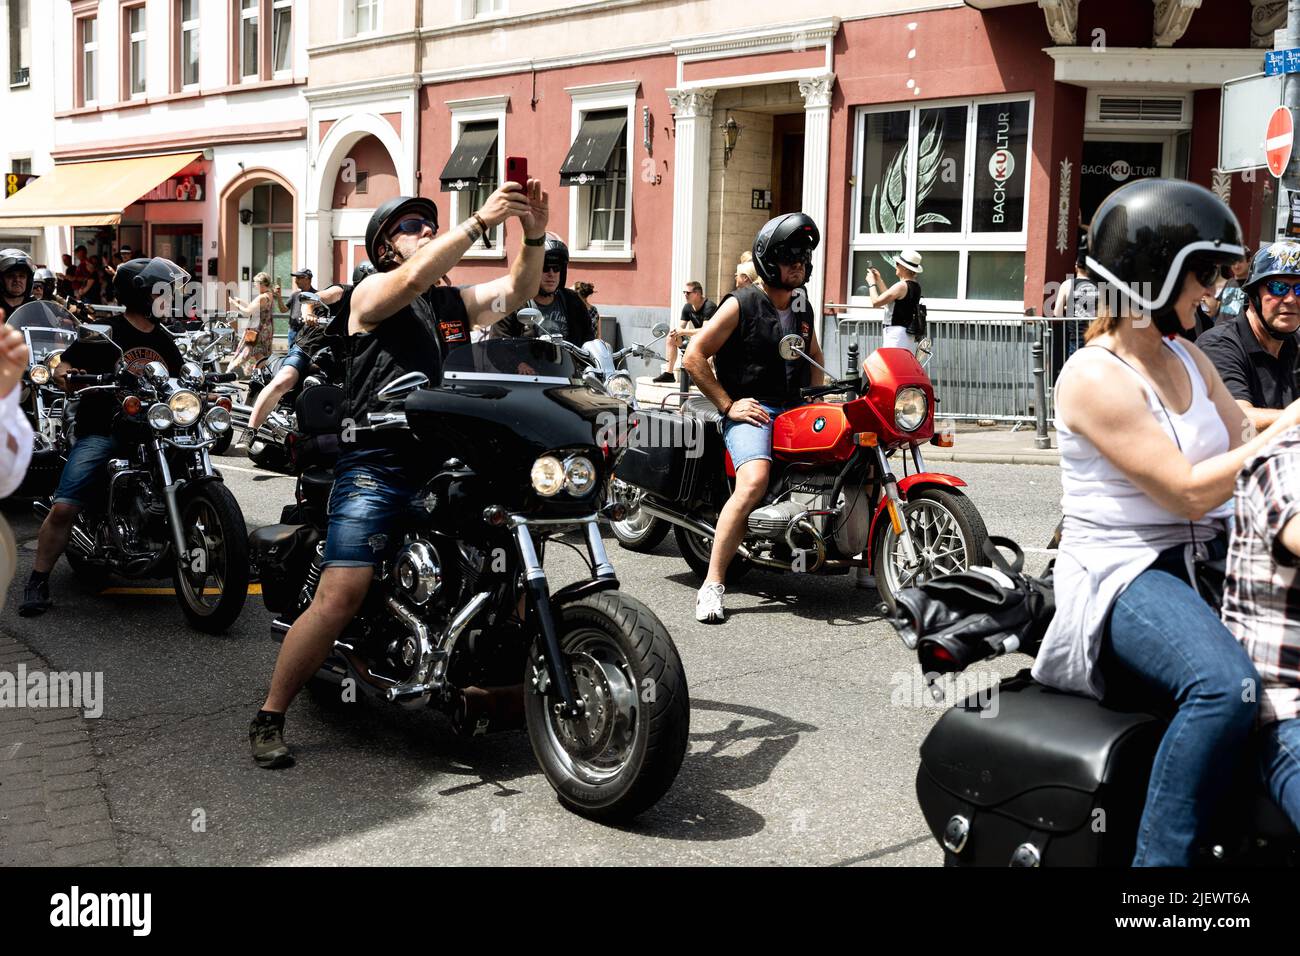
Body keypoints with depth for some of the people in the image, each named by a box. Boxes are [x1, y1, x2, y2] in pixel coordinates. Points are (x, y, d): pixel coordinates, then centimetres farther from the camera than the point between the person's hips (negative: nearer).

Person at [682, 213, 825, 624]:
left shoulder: (802, 306, 17)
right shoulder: (741, 305, -3)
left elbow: (814, 355, 34)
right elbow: (694, 357, -7)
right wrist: (728, 404, -10)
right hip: (751, 412, -7)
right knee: (754, 482, -33)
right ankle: (712, 586, -32)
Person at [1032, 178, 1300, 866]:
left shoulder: (1188, 358, 14)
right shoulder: (1093, 377, -13)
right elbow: (1190, 491, -17)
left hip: (1205, 558, 9)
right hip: (1124, 572, -9)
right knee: (1225, 686, -34)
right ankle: (1159, 859, -24)